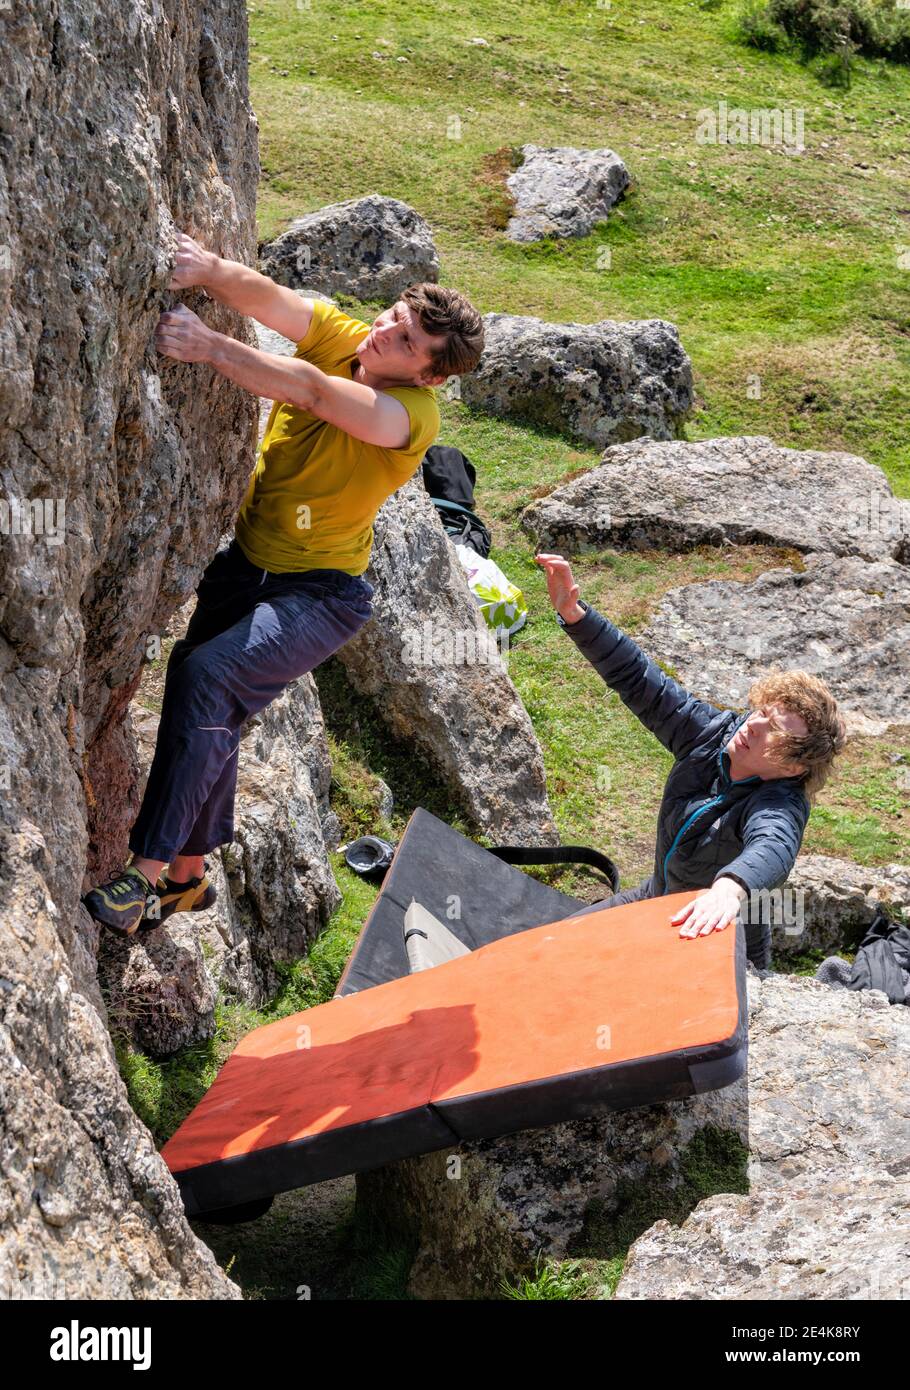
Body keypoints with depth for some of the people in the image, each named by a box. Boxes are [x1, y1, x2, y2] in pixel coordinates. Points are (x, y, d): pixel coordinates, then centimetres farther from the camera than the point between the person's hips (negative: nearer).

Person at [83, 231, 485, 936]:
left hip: (320, 595, -7)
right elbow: (266, 296, -24)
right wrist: (209, 267, -44)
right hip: (244, 563, 7)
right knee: (210, 717, 12)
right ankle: (188, 878, 31)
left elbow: (311, 392, -39)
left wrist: (210, 346, -44)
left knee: (205, 676, -28)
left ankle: (145, 875, -24)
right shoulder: (338, 337, -7)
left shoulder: (414, 416, -23)